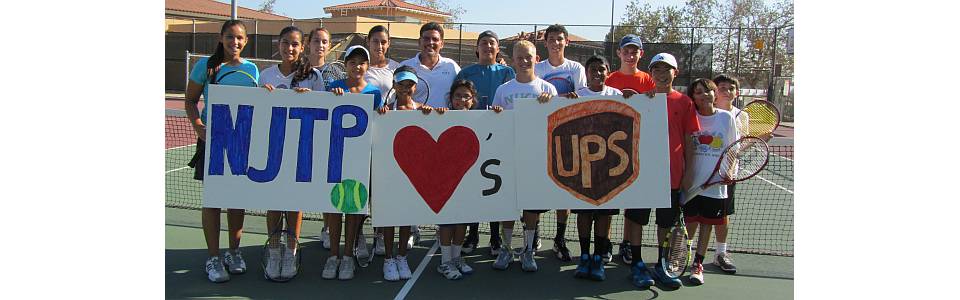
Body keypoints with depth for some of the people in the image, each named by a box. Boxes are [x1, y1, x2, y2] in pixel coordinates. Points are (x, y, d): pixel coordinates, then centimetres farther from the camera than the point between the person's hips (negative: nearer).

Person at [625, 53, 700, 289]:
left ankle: (661, 266, 23)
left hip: (672, 174, 1)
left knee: (666, 222, 10)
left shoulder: (684, 102, 4)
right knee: (636, 219, 4)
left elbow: (688, 141, 5)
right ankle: (637, 265, 16)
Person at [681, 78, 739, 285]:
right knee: (689, 224, 4)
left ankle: (698, 264, 22)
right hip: (691, 182, -1)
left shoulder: (726, 118, 0)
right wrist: (683, 174, -4)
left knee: (707, 224, 9)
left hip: (716, 184, 1)